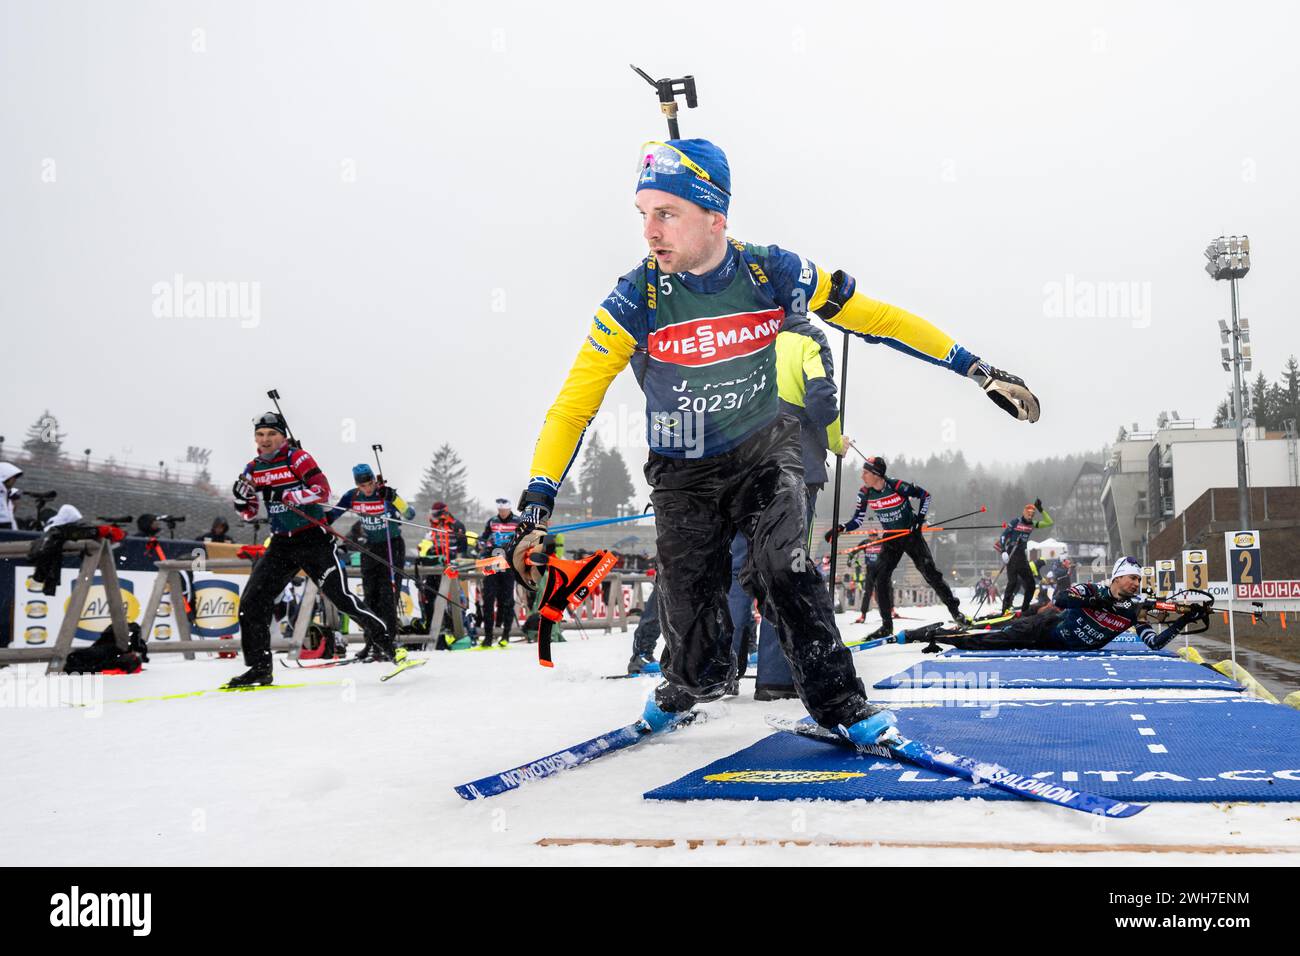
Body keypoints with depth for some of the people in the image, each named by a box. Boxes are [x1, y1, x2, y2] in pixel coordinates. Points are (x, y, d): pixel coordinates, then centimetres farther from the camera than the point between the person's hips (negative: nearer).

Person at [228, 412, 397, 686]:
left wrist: (287, 495, -29)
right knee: (251, 604, -3)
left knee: (341, 598, -10)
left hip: (313, 539, -6)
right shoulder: (253, 469, 10)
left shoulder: (297, 458, -7)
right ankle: (259, 668, 5)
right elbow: (248, 513, 15)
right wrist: (241, 497, -6)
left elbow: (323, 490, -18)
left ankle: (385, 643, 4)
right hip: (281, 544, 6)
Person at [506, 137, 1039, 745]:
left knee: (782, 568, -23)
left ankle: (838, 703, -7)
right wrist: (536, 507, -26)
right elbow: (573, 405, -17)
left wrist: (980, 372, -9)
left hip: (765, 454, 1)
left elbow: (875, 317, -9)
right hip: (684, 475, 0)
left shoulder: (772, 274, -18)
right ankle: (685, 688, 34)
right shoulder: (635, 301, -21)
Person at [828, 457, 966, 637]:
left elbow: (924, 494, -9)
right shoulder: (865, 493, -10)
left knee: (929, 571, -8)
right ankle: (887, 625, -5)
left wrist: (920, 517, -17)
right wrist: (839, 529, -20)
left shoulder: (897, 486, -22)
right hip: (891, 539, 4)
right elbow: (857, 520, -4)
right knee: (881, 576, -11)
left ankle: (955, 610, 7)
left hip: (911, 534, -4)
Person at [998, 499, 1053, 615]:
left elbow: (1050, 523, 8)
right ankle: (1005, 609, -13)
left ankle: (1025, 609, 16)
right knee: (1013, 582, -17)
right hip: (1012, 556, -6)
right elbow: (1003, 536, -6)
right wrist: (1003, 551, -16)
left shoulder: (1032, 524, 10)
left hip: (1023, 557, 6)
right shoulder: (1015, 522, -5)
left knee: (1031, 583, 5)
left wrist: (1041, 510, 1)